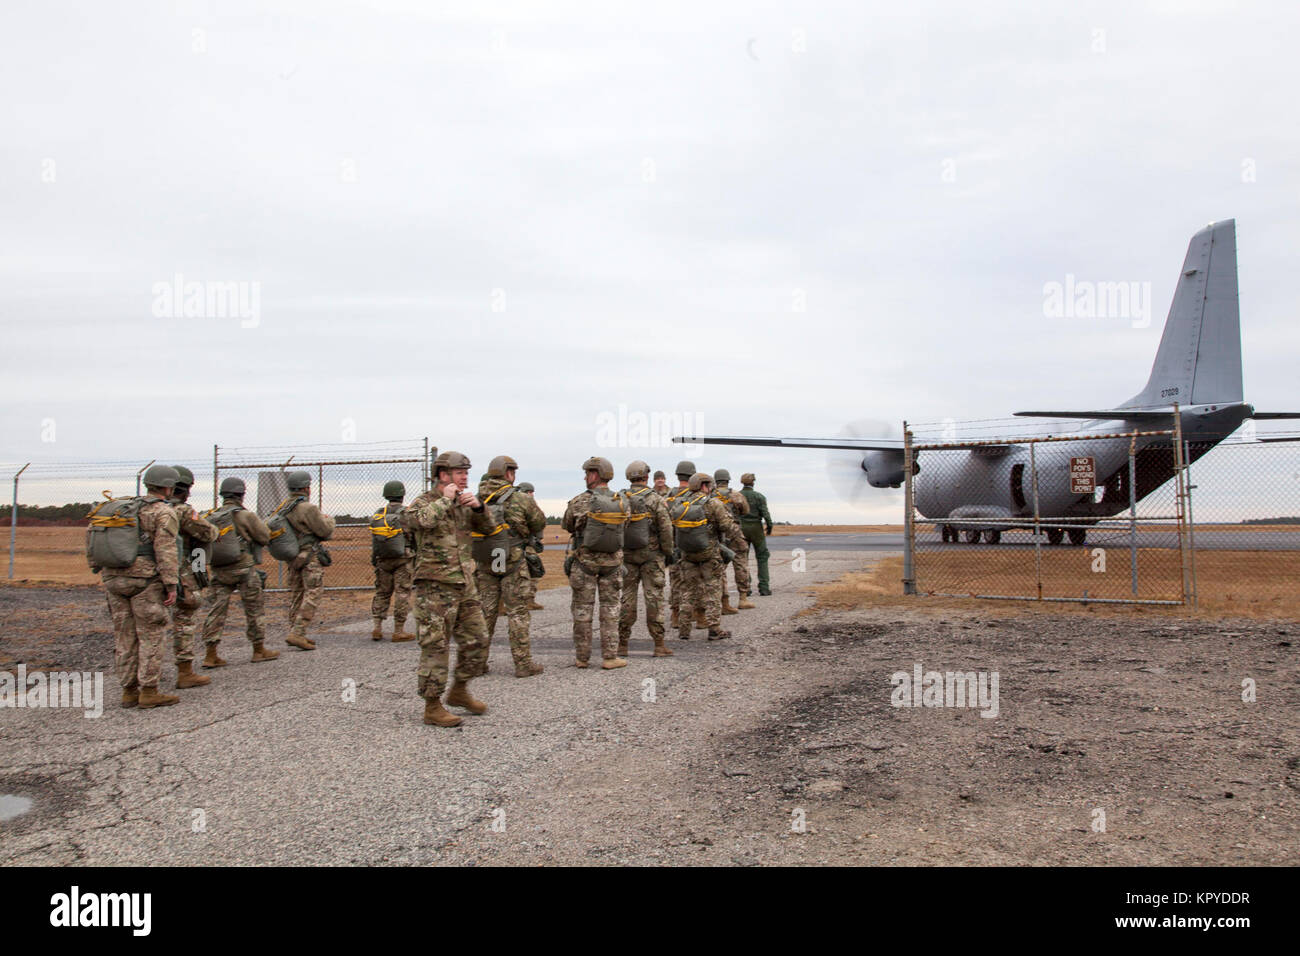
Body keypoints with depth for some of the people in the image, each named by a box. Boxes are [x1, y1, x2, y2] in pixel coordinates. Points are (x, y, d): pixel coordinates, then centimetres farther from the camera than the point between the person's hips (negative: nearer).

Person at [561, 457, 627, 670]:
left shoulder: (579, 502, -11)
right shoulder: (621, 504, -2)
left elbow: (567, 526, 3)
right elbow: (621, 529, 8)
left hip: (584, 560, -2)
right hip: (612, 562, 2)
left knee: (582, 609, 8)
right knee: (610, 609, 8)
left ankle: (582, 656, 14)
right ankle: (609, 657, 6)